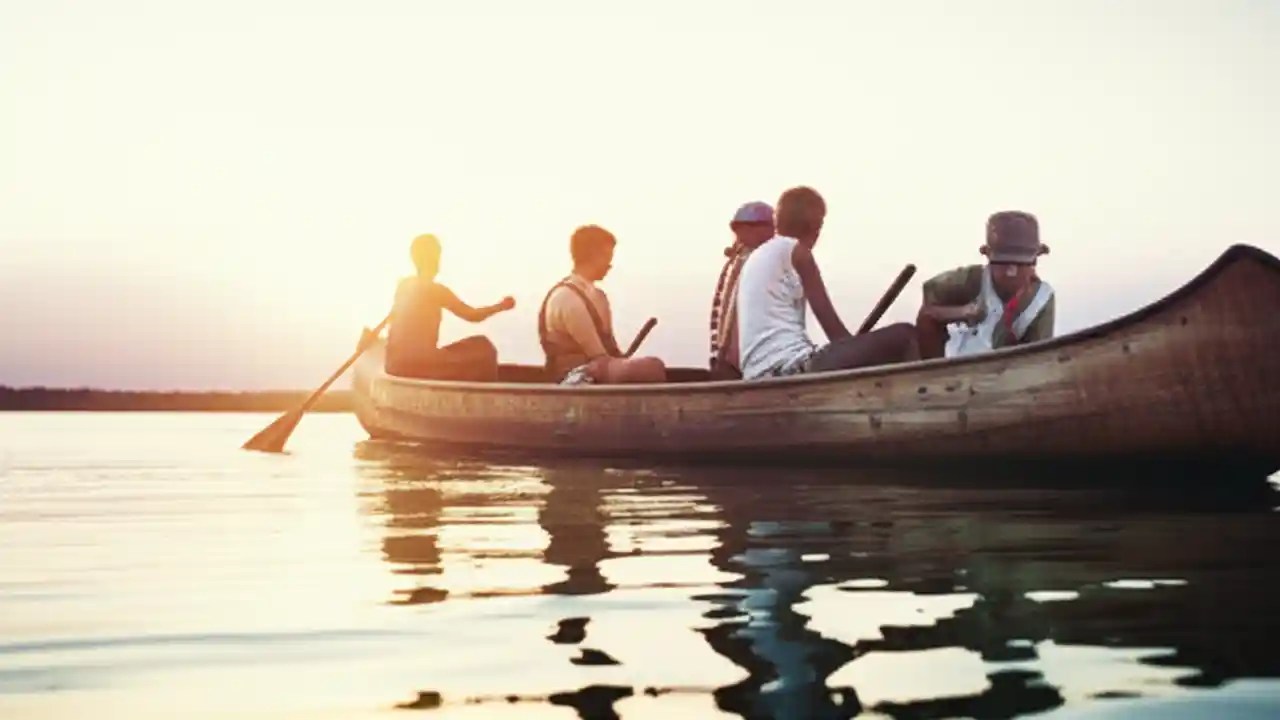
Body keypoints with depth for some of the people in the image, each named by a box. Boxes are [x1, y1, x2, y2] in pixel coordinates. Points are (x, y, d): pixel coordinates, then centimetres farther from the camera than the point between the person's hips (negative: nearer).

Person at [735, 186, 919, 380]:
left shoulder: (753, 259, 23)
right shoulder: (794, 249, 1)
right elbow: (832, 326, -2)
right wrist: (860, 353, 14)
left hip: (761, 378, 9)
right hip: (792, 369, -9)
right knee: (903, 337, -4)